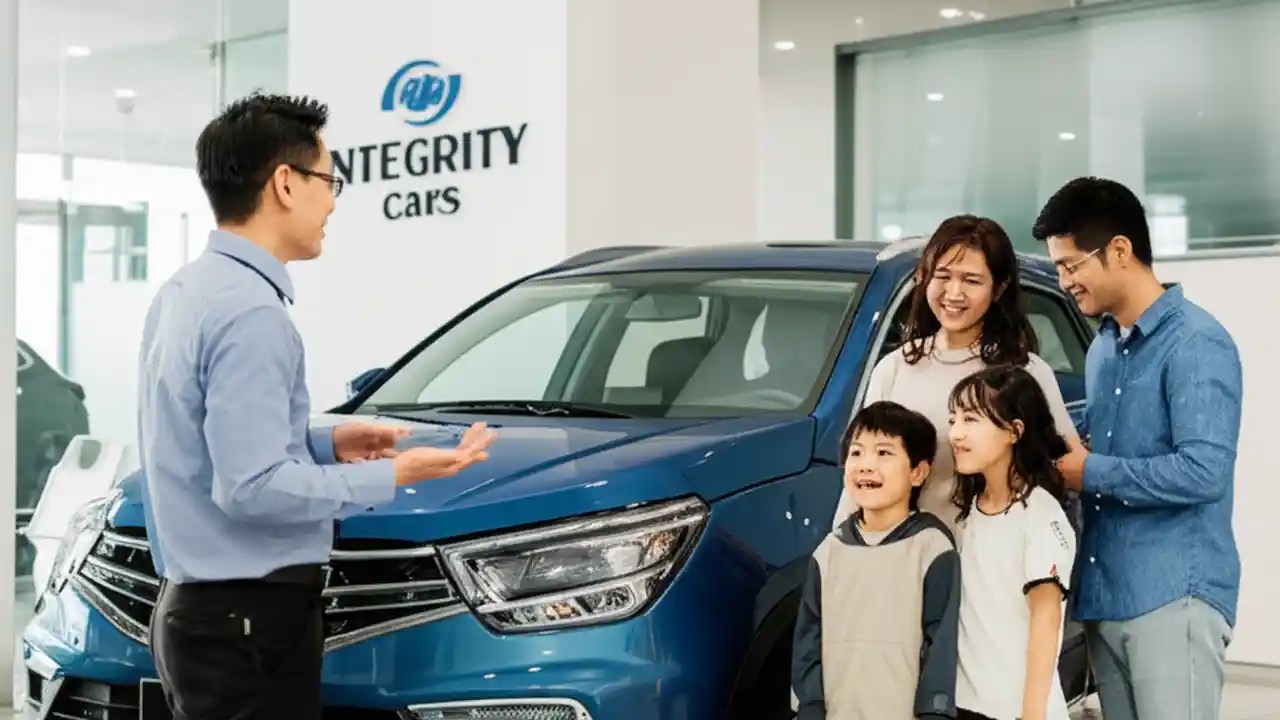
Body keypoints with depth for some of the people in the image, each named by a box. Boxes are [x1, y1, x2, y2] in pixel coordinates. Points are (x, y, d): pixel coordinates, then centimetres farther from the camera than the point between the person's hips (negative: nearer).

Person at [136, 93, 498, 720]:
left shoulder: (185, 292, 12)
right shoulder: (249, 311, -20)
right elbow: (251, 488, -23)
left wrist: (326, 443, 12)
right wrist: (390, 476, -15)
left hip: (197, 606, 10)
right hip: (249, 622, -10)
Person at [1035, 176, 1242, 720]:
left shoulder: (1195, 344, -11)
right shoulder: (1102, 347, 16)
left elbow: (1203, 472, -20)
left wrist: (1091, 473, -13)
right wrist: (1060, 458, 3)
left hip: (1174, 597, -8)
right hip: (1105, 595, 8)